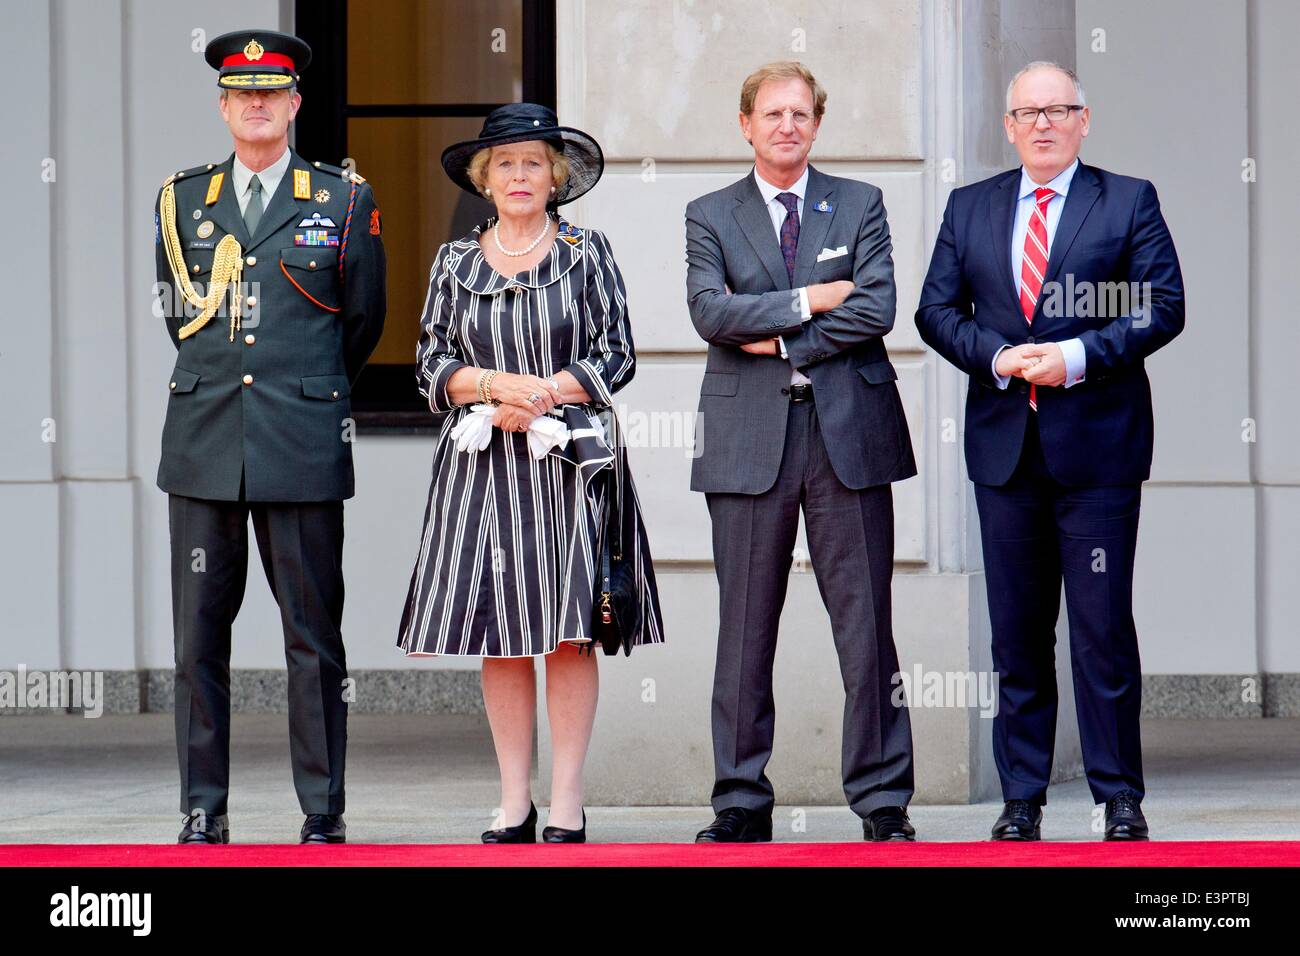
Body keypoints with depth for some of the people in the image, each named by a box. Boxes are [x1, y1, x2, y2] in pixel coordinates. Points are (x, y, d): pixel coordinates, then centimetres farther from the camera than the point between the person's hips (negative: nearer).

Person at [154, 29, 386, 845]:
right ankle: (204, 810, 8)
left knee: (313, 636, 0)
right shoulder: (181, 202, 12)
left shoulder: (345, 203, 5)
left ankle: (324, 811, 5)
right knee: (199, 633, 2)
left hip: (303, 446, -2)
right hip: (204, 441, 2)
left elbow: (364, 321, 13)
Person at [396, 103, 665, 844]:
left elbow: (616, 356, 0)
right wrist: (494, 385, -10)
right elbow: (433, 362, 8)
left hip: (570, 461, -2)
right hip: (482, 465, 2)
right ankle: (514, 803, 7)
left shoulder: (587, 254, 5)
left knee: (569, 631, -6)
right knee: (499, 634, 1)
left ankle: (567, 803, -2)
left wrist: (541, 394, -11)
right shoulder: (456, 262, 11)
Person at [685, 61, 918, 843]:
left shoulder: (860, 206, 10)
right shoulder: (710, 217, 10)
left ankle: (883, 799, 4)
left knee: (866, 625, -1)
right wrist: (808, 301, -10)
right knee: (745, 630, 2)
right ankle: (742, 801, 8)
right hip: (750, 440, 0)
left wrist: (777, 338, -8)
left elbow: (878, 308, -4)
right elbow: (711, 314, -6)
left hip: (849, 431, 0)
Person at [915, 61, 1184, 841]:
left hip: (1098, 445, -3)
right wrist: (997, 358, -9)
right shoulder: (970, 208, 13)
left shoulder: (1130, 202, 3)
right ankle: (1022, 798, 11)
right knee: (1017, 631, 6)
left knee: (1104, 626, -4)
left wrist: (1078, 356, -14)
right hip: (1004, 445, 3)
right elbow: (937, 309, 9)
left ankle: (1120, 798, 3)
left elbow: (1163, 308, -3)